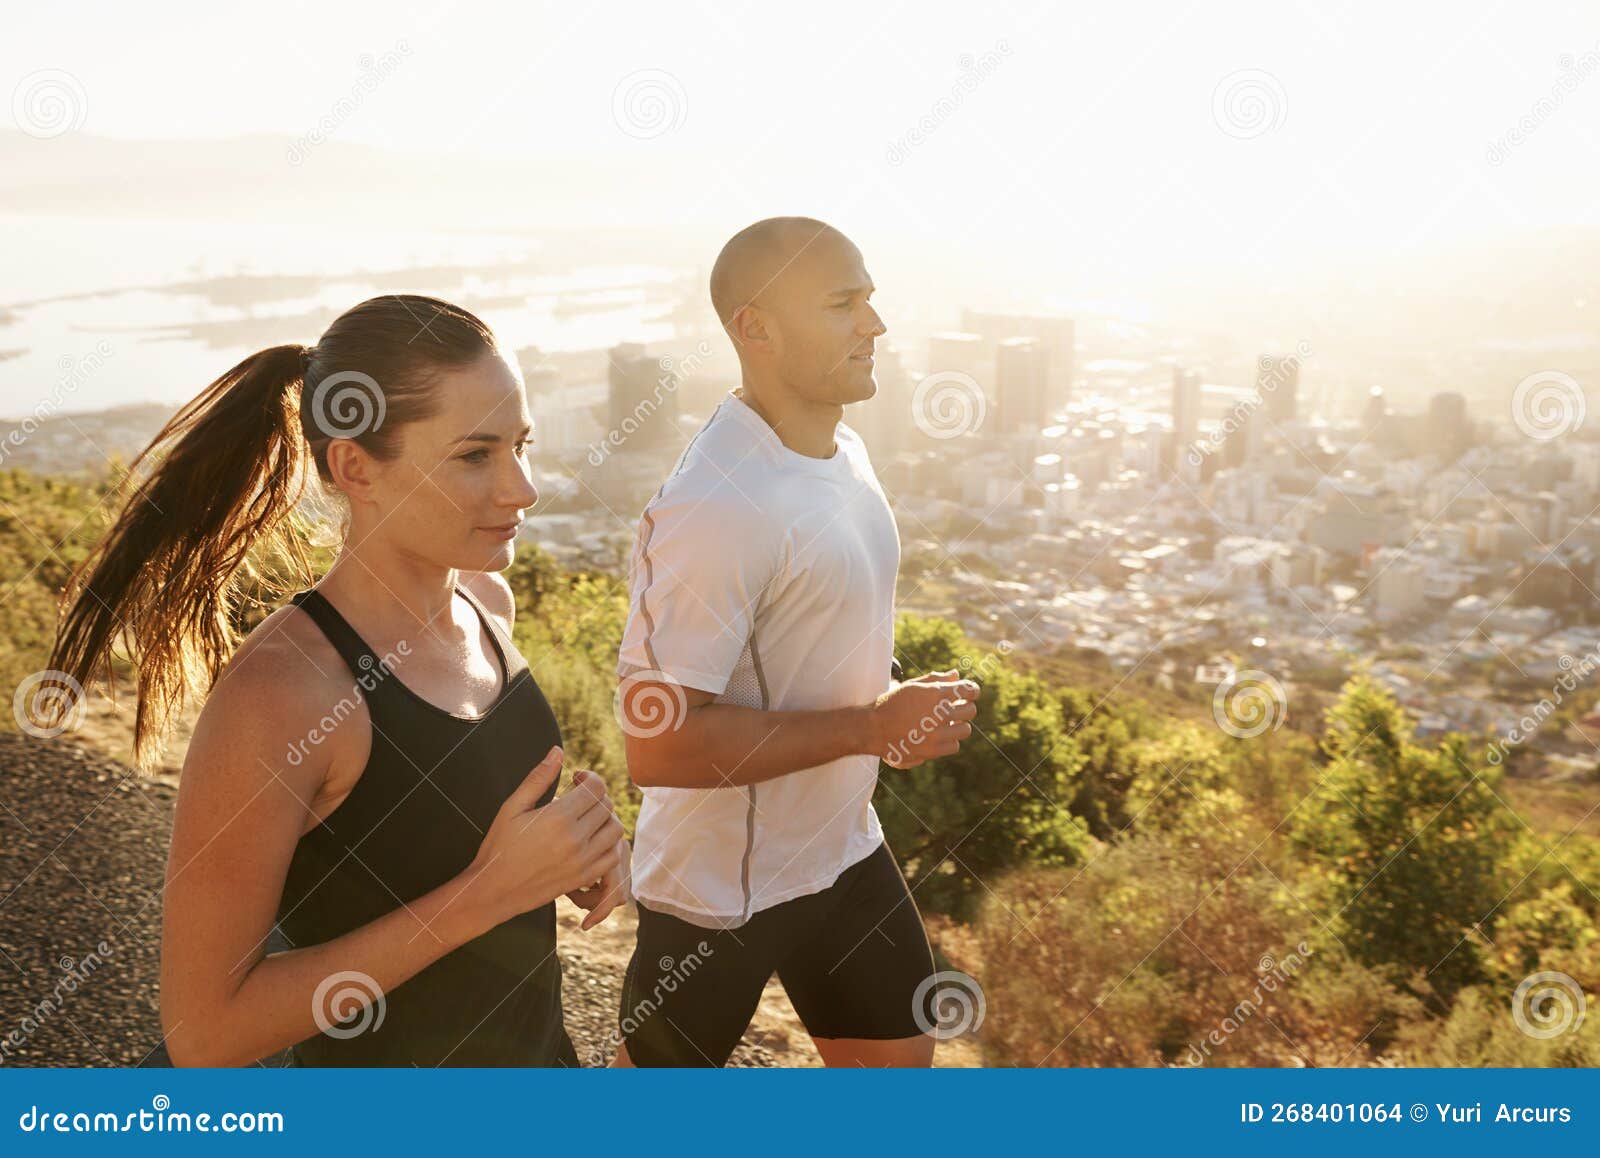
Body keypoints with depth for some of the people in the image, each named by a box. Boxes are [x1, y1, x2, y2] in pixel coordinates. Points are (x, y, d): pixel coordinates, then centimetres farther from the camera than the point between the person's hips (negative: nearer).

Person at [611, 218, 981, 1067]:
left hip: (843, 851, 8)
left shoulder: (842, 449, 2)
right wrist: (869, 727, -27)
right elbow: (657, 742, -32)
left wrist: (902, 703, 1)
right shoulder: (717, 505, -29)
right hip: (719, 887, -8)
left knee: (896, 1054, 19)